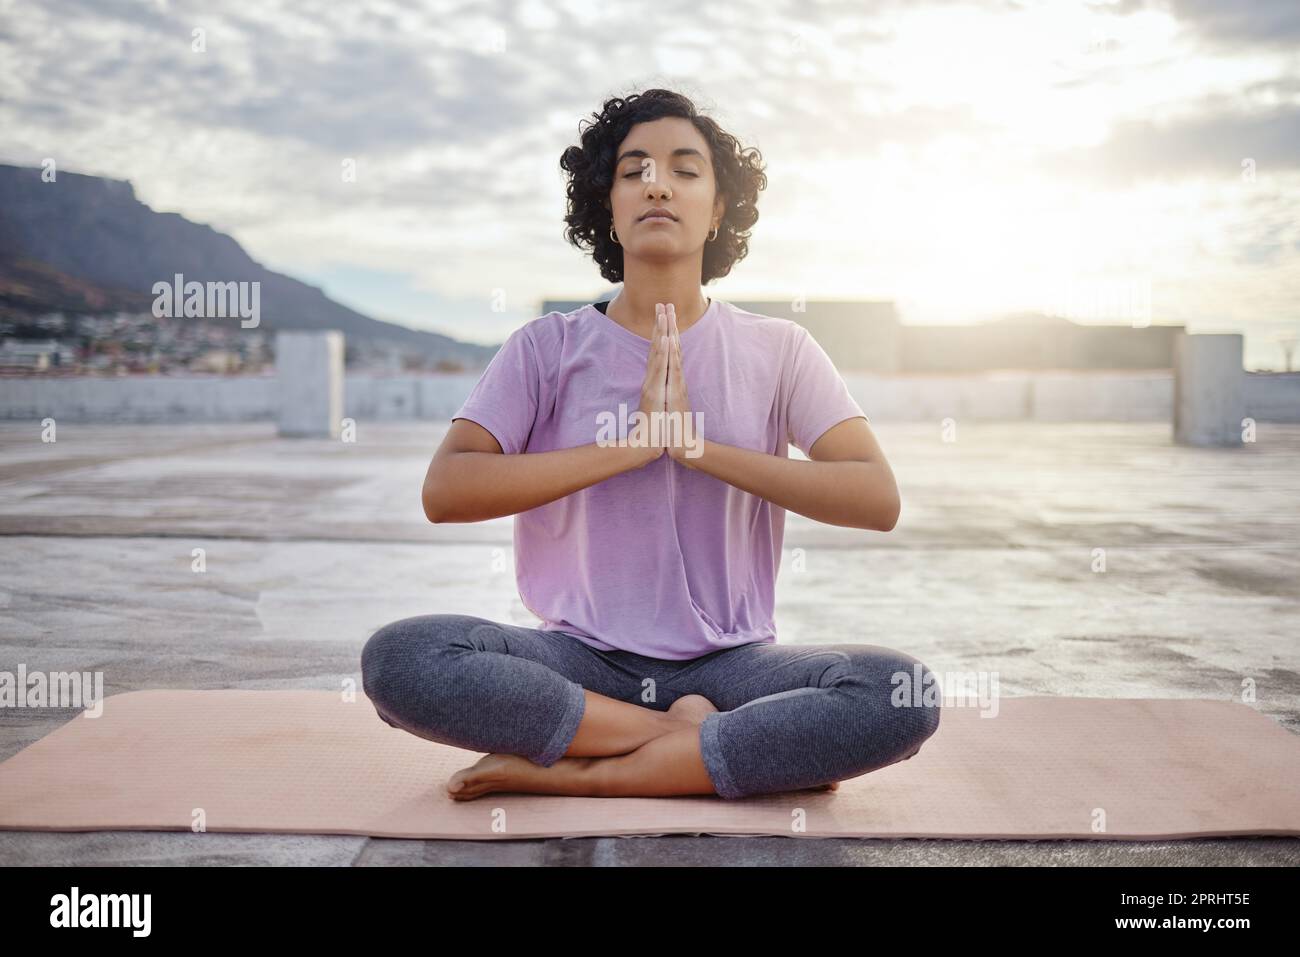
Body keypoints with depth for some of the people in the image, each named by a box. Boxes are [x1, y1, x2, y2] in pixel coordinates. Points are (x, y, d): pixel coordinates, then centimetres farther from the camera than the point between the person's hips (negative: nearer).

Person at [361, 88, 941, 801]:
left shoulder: (778, 350, 4)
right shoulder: (549, 349, 3)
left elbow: (877, 499, -7)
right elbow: (444, 491, -10)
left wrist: (699, 447, -15)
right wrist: (633, 443, -16)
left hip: (730, 659, 1)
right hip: (582, 657, 0)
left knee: (903, 695, -27)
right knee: (395, 658, -27)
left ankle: (576, 775, -19)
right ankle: (696, 744, -16)